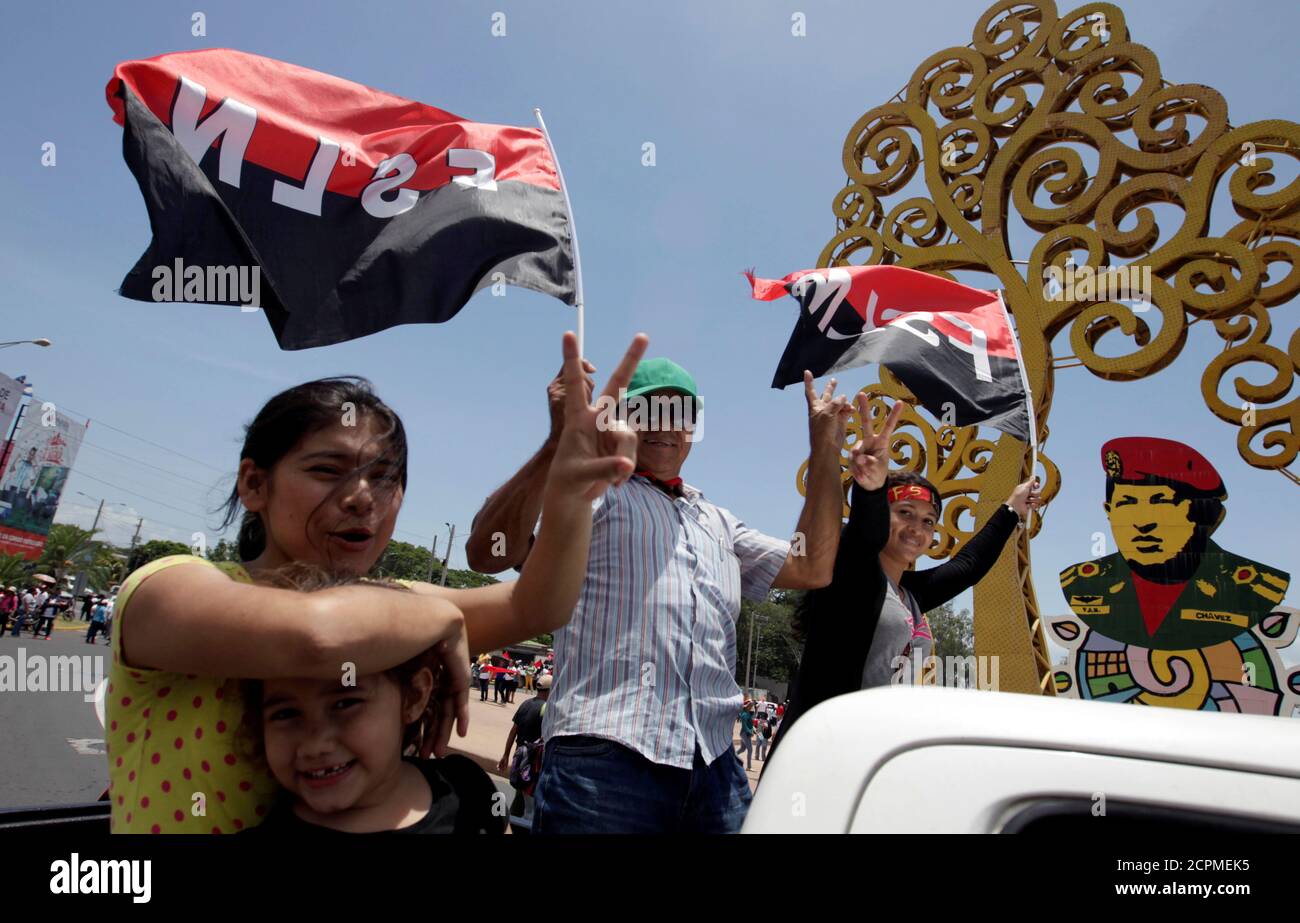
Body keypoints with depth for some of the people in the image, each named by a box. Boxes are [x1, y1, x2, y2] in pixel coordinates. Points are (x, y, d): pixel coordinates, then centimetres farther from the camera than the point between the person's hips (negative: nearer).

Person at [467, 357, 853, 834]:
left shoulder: (718, 523, 25)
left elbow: (811, 568, 16)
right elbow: (487, 553, -10)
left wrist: (825, 446, 15)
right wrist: (560, 441, -20)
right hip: (602, 759, -5)